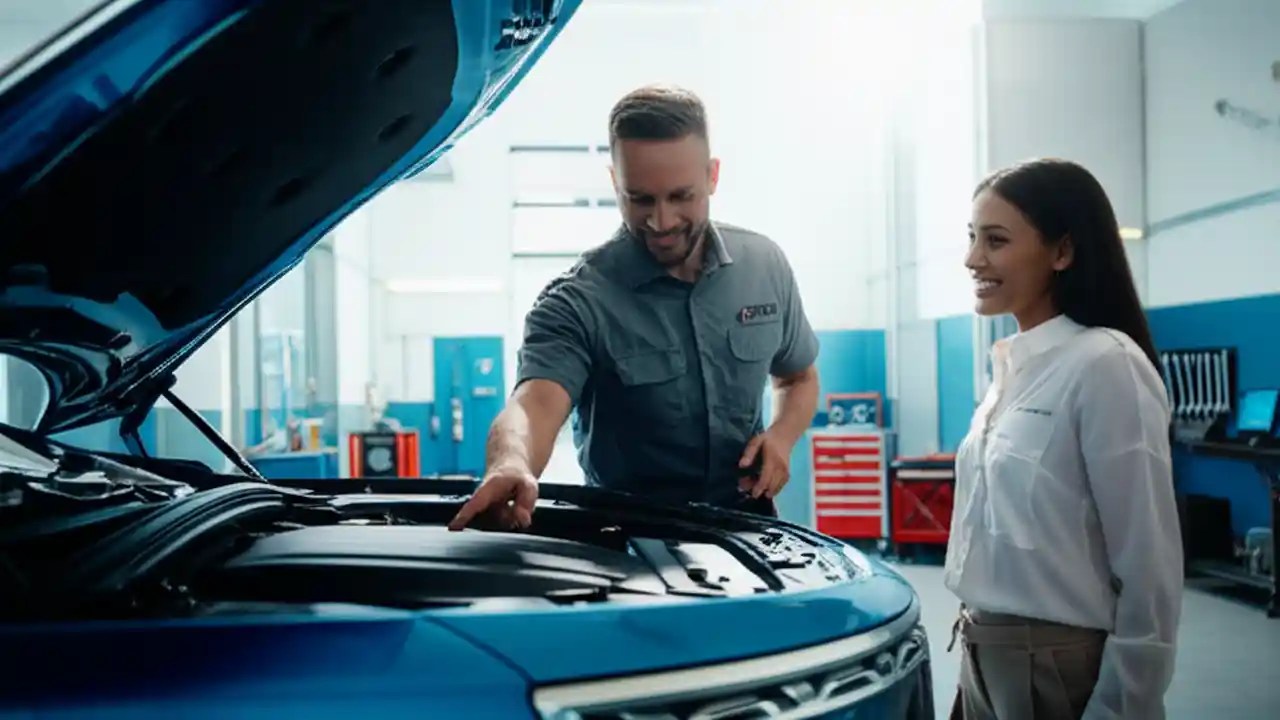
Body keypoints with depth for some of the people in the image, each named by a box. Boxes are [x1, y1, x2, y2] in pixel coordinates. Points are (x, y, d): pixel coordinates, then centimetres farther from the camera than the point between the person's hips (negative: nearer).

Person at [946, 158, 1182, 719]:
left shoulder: (1104, 365, -17)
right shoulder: (1010, 364, 7)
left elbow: (1150, 572, -17)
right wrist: (975, 640, 16)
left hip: (1061, 667, -8)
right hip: (985, 656, 8)